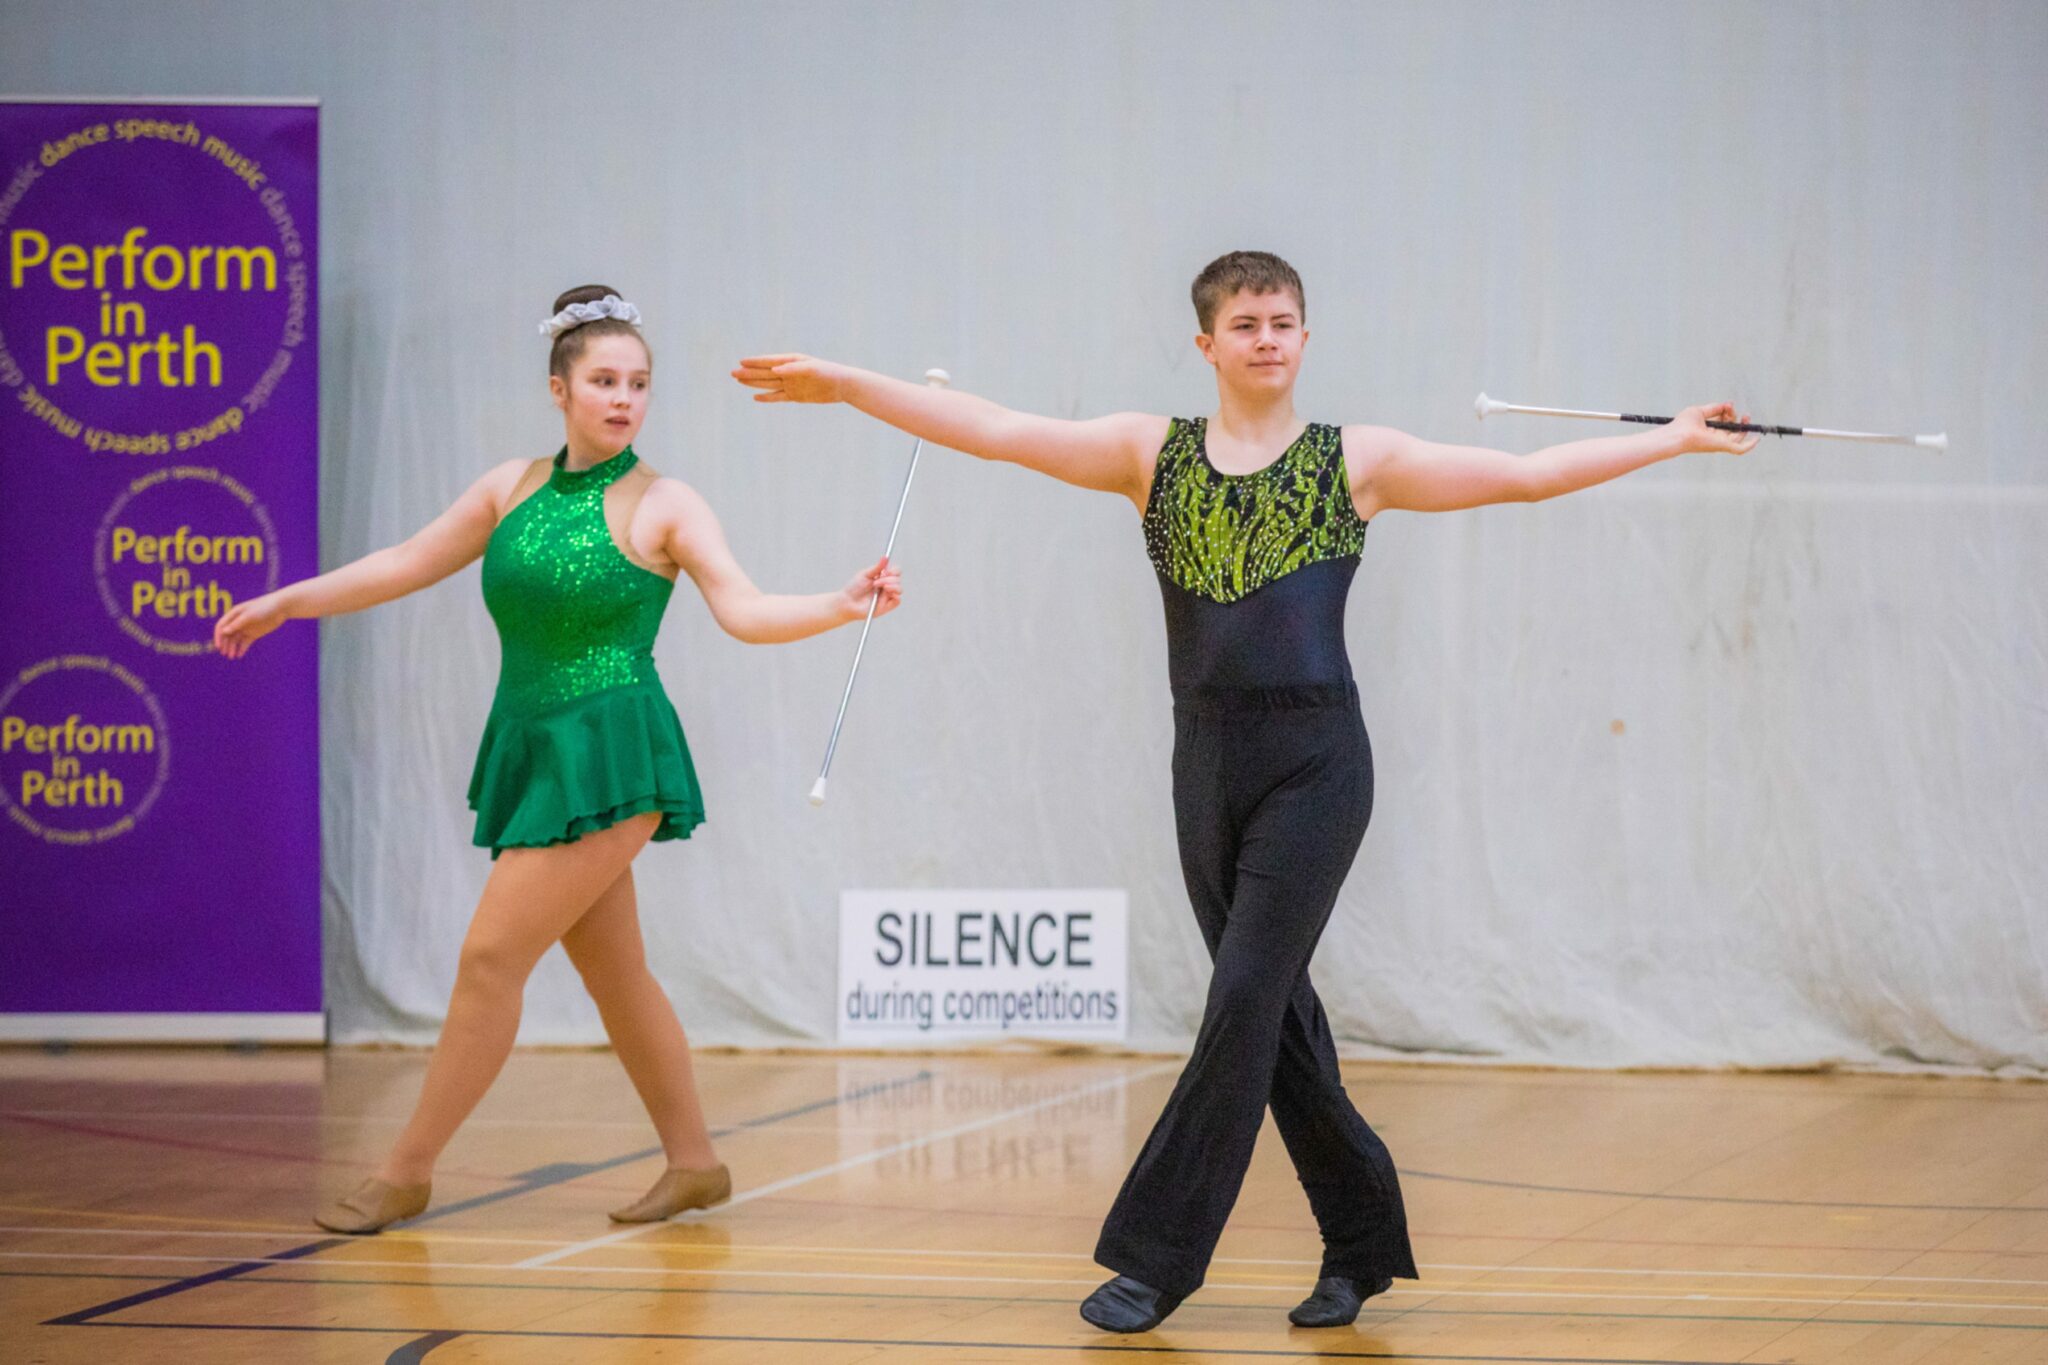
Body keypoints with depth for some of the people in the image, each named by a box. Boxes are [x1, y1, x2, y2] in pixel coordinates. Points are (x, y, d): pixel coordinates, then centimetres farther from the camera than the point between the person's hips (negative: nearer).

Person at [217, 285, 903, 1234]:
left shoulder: (662, 506, -5)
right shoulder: (516, 486, 10)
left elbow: (745, 612, -14)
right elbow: (406, 566, 18)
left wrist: (844, 605, -31)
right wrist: (286, 603, 20)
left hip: (608, 760, -6)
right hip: (532, 749, 6)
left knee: (491, 958, -7)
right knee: (612, 972, 11)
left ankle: (407, 1171, 1)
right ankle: (693, 1163, 22)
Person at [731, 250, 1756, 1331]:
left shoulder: (1357, 461, 4)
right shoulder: (1153, 454, 9)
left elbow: (1526, 474, 5)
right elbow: (997, 432, 3)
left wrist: (1679, 437, 2)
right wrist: (844, 385, -3)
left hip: (1316, 763, -3)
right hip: (1208, 760, 3)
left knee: (1245, 1003, -10)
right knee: (1276, 1012, 8)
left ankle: (1156, 1255, -5)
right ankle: (1362, 1242, 21)